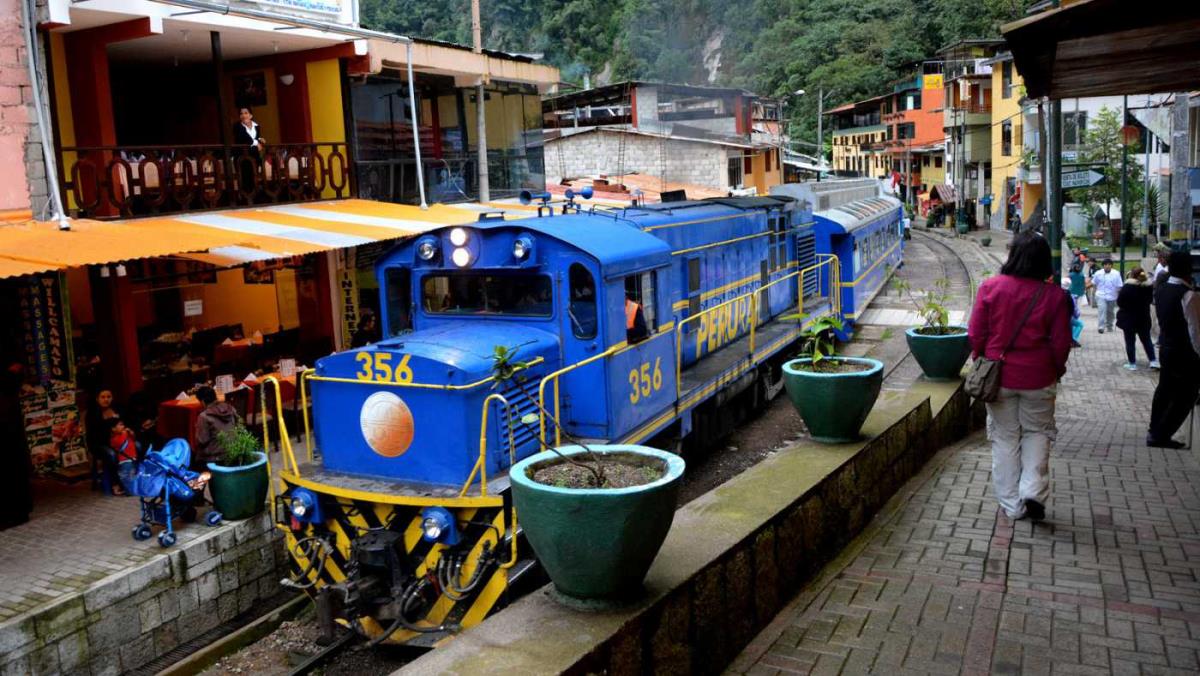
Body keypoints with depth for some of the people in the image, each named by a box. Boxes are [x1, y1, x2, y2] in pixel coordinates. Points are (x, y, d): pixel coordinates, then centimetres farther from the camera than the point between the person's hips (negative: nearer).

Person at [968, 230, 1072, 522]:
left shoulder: (990, 287, -9)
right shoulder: (1054, 295, -9)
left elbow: (976, 334, -5)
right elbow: (1061, 343, -4)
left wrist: (983, 360, 13)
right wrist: (1057, 369, 15)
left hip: (998, 375, 0)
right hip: (1038, 378, 0)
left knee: (1004, 437, 11)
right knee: (1037, 432, 17)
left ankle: (1011, 504, 17)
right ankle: (1033, 490, 2)